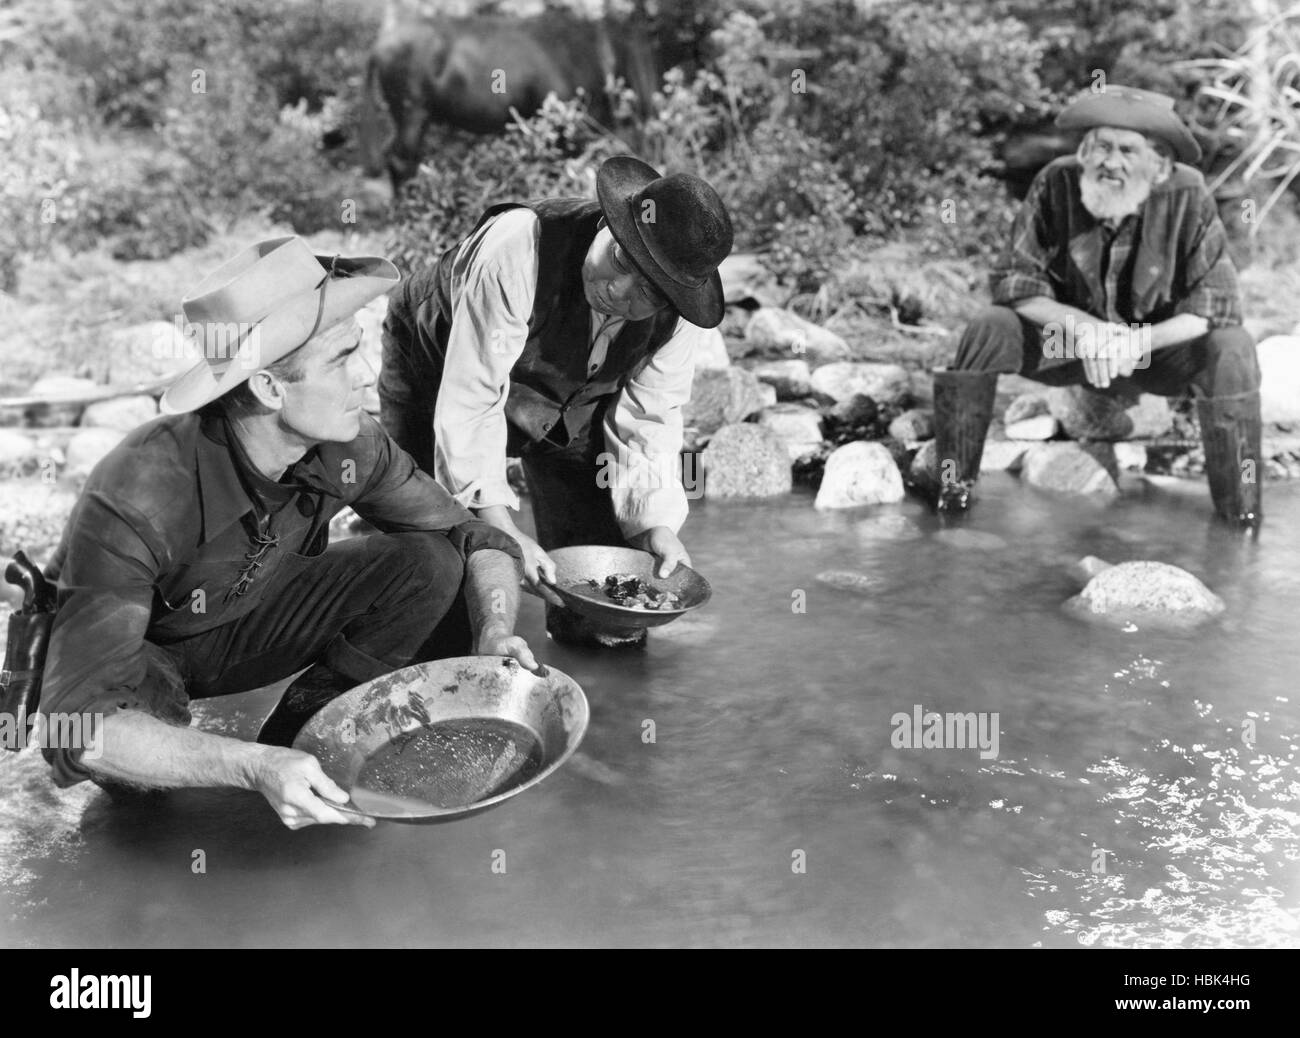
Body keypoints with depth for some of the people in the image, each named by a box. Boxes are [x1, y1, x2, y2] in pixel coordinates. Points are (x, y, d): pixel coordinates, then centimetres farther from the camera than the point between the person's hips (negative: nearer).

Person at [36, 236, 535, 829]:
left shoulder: (348, 446, -23)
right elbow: (78, 726, -42)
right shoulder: (134, 502, -38)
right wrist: (256, 770, -54)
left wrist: (495, 635, -31)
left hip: (241, 623, 5)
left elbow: (476, 540, -9)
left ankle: (301, 730, -1)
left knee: (430, 564, -17)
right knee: (144, 711, -41)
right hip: (134, 650, -4)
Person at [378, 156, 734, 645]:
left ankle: (592, 623, 26)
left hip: (571, 403, 3)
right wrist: (499, 529, -44)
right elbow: (467, 400, -39)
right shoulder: (516, 248, -41)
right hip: (441, 362, -3)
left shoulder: (677, 314, -26)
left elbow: (648, 417, -13)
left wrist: (656, 525, -24)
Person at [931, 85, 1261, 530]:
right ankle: (953, 485, -14)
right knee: (988, 331, -26)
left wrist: (1141, 341, -33)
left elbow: (1217, 304, -19)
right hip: (1066, 343, 0)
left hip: (1157, 348, 0)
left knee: (1232, 349, -28)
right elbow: (1013, 280, -16)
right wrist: (1080, 326, -30)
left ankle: (1240, 516, -12)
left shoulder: (1187, 197, -19)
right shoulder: (1057, 184, -17)